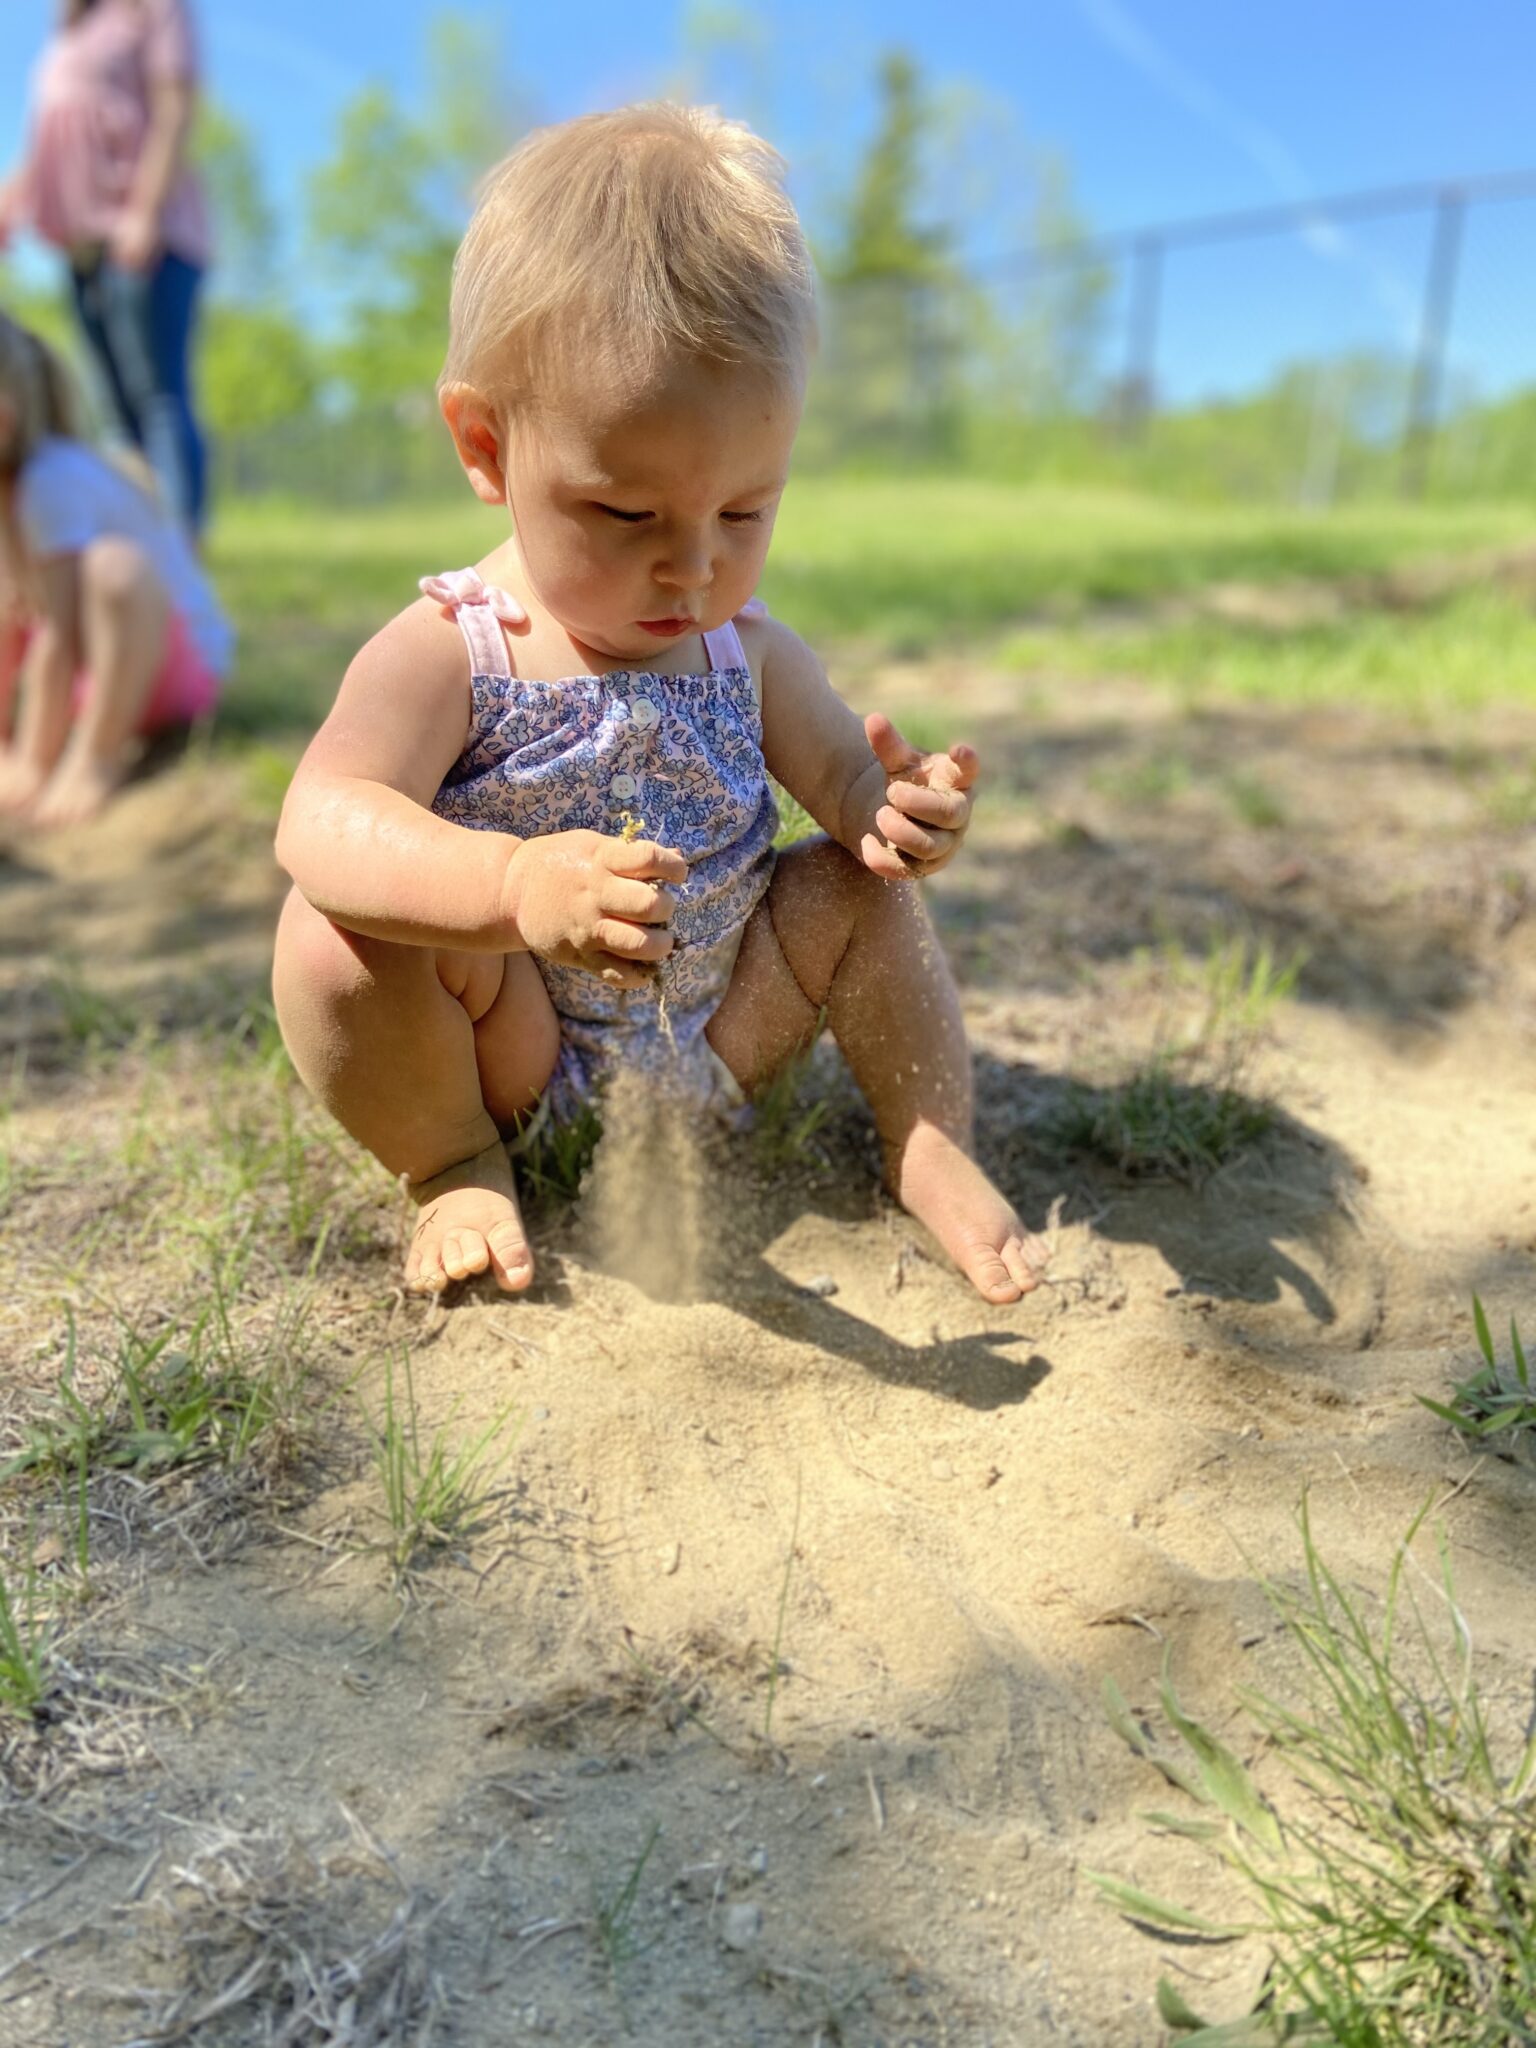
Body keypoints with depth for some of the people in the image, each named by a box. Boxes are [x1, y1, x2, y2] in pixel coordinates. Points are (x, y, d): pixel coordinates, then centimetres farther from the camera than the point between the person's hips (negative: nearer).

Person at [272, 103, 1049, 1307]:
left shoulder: (749, 655, -2)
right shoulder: (446, 656, -17)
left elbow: (847, 779, 2)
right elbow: (325, 819, -31)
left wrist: (906, 812, -25)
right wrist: (515, 884, -51)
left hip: (714, 1038, 4)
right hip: (520, 1059, -3)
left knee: (865, 885, -7)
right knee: (337, 932, -28)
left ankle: (934, 1151, 1)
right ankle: (452, 1165, -4)